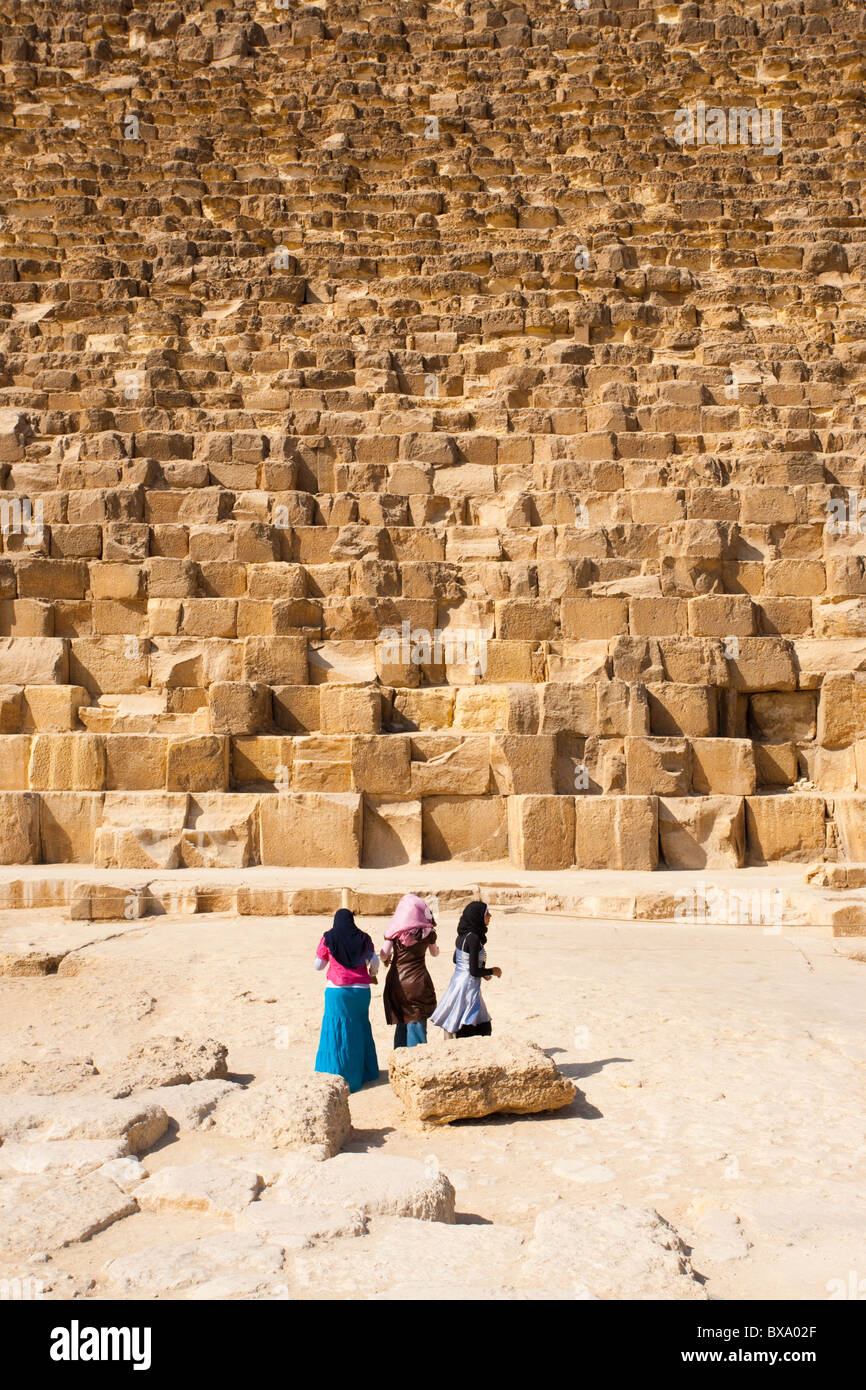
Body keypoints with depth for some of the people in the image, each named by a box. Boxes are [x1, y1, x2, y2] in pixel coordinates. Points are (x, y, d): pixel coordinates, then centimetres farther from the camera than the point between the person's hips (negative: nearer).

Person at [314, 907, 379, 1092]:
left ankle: (338, 1076, 3)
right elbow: (374, 961, 0)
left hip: (337, 990, -3)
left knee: (337, 1031, 3)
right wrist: (372, 975, 20)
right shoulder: (363, 938, 4)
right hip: (361, 990, 3)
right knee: (360, 1029, 16)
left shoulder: (328, 938, -1)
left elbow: (318, 966, 4)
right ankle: (364, 1072, 26)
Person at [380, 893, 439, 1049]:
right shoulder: (427, 932, -4)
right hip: (418, 983, -1)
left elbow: (383, 956, -6)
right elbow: (435, 953, 13)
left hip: (397, 982, 2)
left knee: (401, 1024, 13)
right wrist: (436, 948, 35)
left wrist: (388, 957, 16)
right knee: (417, 1024, 4)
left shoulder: (394, 930, -5)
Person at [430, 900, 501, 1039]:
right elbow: (474, 971, -20)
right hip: (468, 985, -9)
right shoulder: (473, 938, -21)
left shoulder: (463, 935, 5)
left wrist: (482, 972, 19)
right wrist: (492, 971, -3)